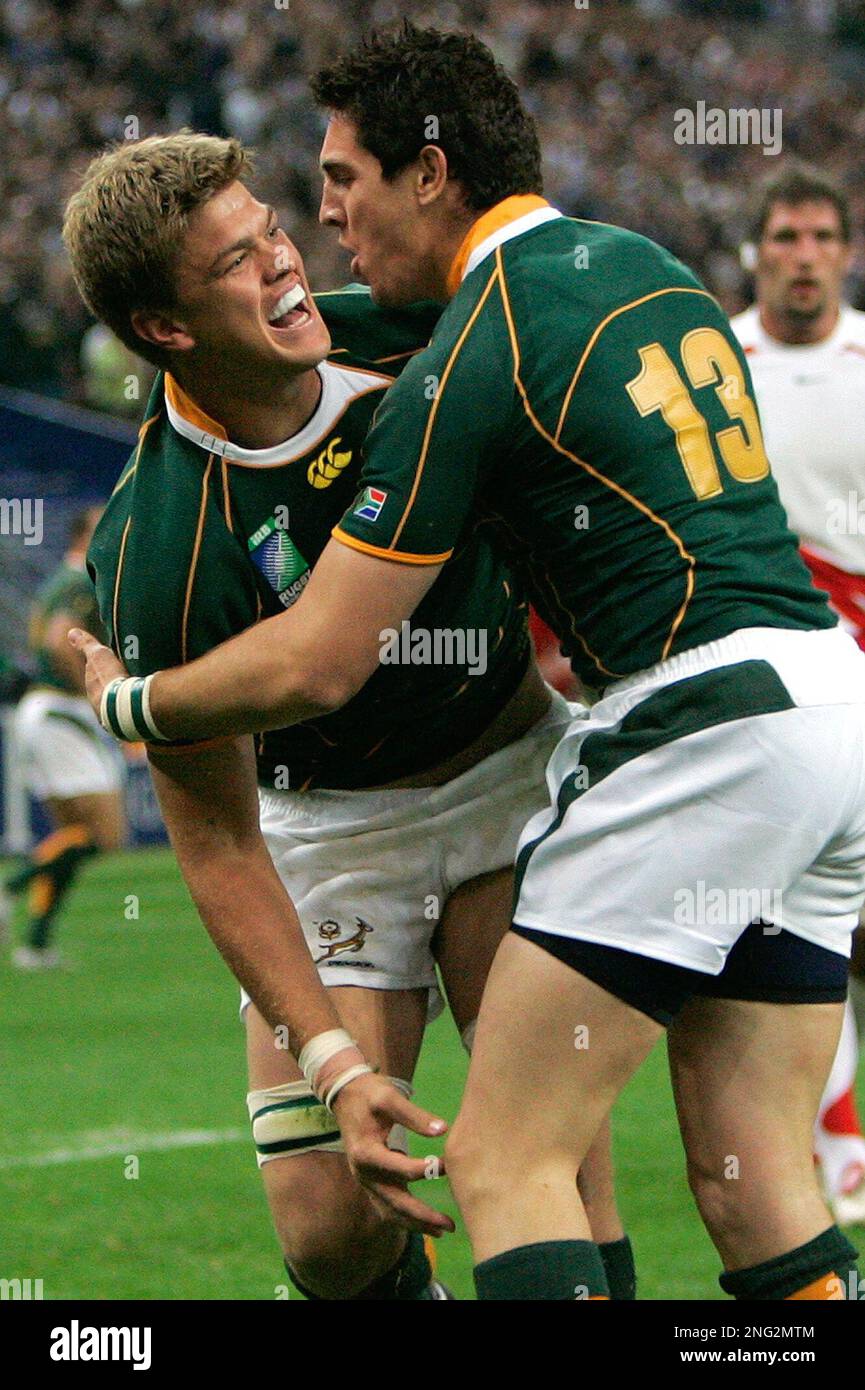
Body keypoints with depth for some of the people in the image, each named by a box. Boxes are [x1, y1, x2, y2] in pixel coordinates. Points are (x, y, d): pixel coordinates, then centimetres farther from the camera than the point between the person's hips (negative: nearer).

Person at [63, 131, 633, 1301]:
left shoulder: (396, 332, -15)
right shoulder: (163, 557, -28)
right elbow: (216, 843, -21)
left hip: (512, 757, 3)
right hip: (327, 826, -3)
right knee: (332, 1229, -9)